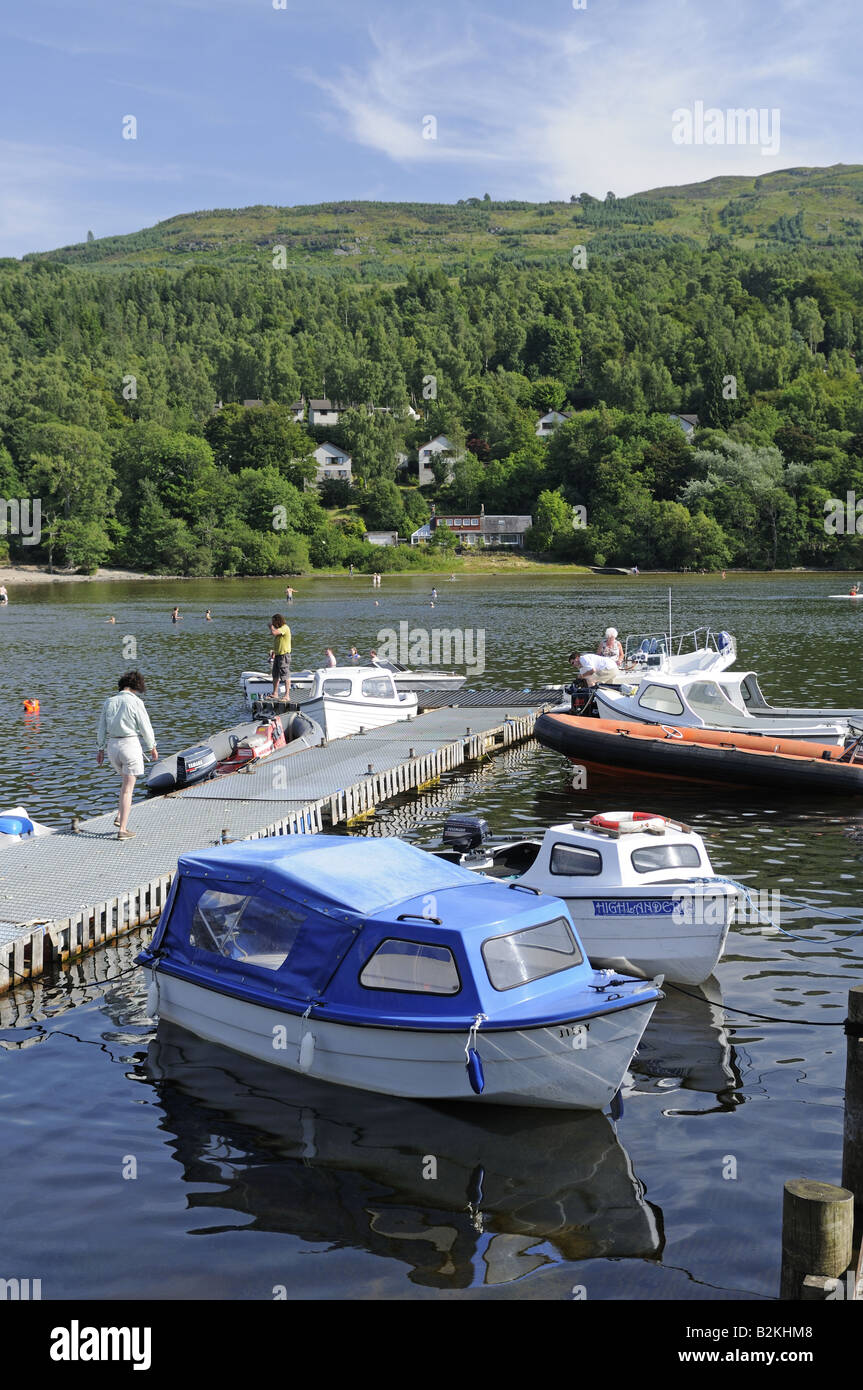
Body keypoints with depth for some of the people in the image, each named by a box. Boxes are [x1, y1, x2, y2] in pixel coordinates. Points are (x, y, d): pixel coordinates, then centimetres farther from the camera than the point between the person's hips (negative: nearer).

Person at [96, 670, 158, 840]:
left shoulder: (109, 702, 6)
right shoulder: (135, 702, -10)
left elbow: (102, 729, 9)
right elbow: (145, 728, -7)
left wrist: (101, 749, 17)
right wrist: (152, 747, 6)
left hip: (112, 745, 5)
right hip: (130, 744, -5)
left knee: (126, 780, 26)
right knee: (128, 788, 1)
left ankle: (119, 816, 16)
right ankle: (122, 829, 1)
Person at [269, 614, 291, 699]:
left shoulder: (285, 628, -14)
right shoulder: (279, 629, 17)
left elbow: (274, 632, -29)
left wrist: (271, 625, -10)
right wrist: (273, 652, 22)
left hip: (284, 655, -10)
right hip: (277, 655, 10)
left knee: (285, 676, -9)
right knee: (275, 676, 14)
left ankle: (287, 695, -9)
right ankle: (275, 694, 21)